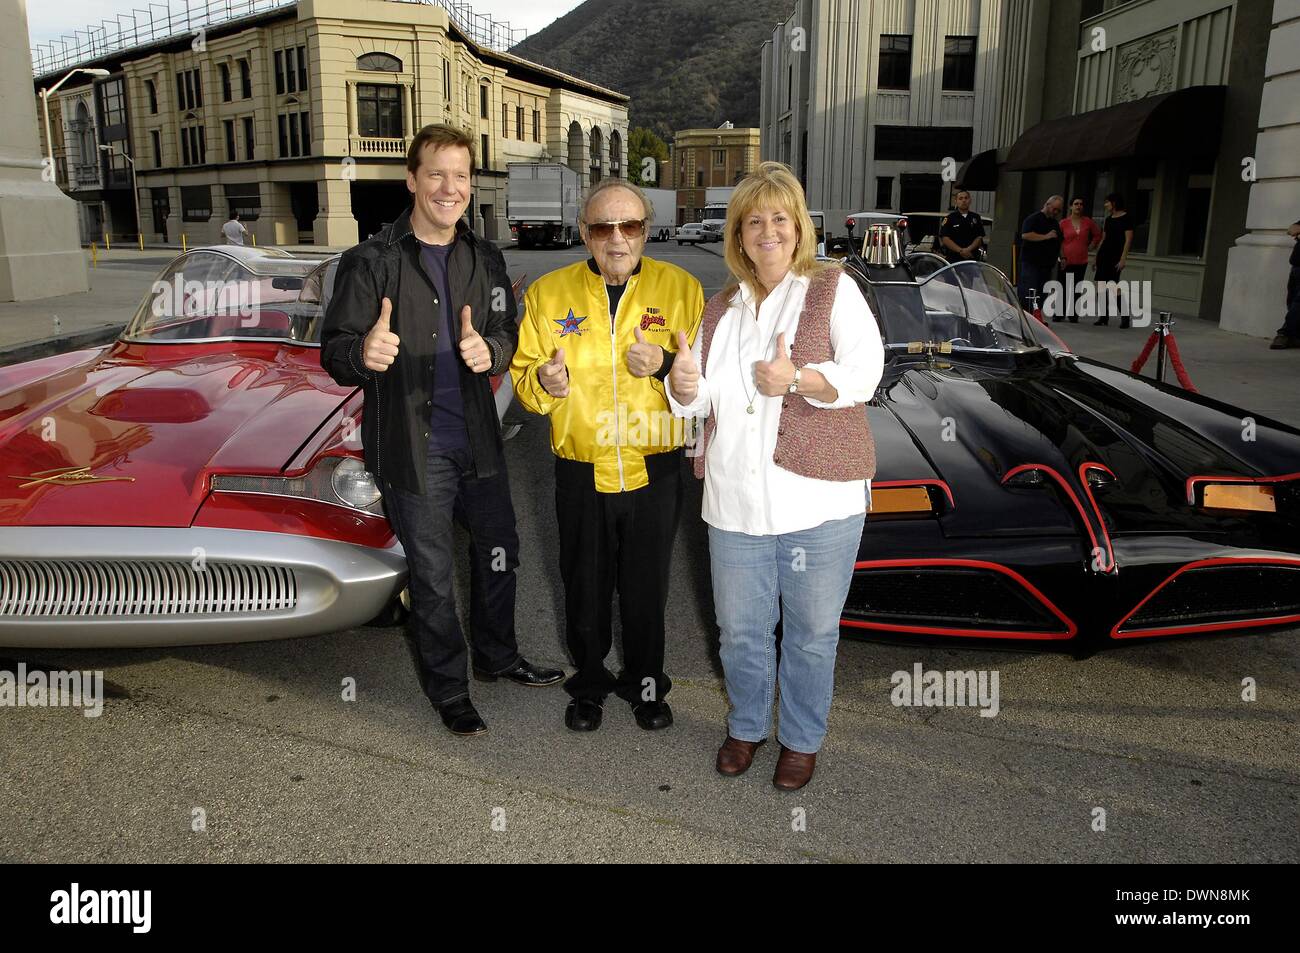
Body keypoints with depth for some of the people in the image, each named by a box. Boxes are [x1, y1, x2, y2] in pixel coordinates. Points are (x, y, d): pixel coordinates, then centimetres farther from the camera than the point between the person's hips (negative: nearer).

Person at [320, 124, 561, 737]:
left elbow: (509, 334, 7)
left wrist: (490, 350, -18)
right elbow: (333, 350, -12)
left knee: (499, 552, 18)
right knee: (432, 578, 9)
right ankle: (448, 691, 29)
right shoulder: (371, 262, -10)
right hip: (412, 447, -5)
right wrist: (364, 354, -36)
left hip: (477, 440, 5)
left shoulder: (486, 259, 5)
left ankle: (497, 657, 43)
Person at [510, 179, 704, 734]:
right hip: (581, 472, 1)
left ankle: (645, 682, 37)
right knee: (585, 587, 15)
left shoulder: (680, 289, -2)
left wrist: (666, 366, -22)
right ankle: (589, 683, 38)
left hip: (653, 470, 0)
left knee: (647, 587, 14)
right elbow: (522, 376, 3)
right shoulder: (548, 293, 0)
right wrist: (545, 381, -19)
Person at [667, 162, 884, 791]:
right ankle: (747, 726, 39)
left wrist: (798, 379, -28)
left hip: (818, 501, -4)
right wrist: (686, 386, -10)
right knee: (741, 628, 15)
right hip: (736, 502, 4)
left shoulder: (833, 290, 0)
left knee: (811, 632, 10)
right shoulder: (721, 309, 14)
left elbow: (865, 372, -11)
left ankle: (802, 738, 32)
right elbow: (699, 398, 14)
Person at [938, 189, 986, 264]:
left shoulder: (976, 218, 14)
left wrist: (968, 249, -12)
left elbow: (979, 238, 8)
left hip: (972, 257, 3)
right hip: (953, 258, -3)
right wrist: (961, 251, -15)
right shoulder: (950, 218, 4)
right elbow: (945, 239, -5)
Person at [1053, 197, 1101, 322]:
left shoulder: (1088, 222, 3)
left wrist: (1090, 246, 7)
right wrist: (1062, 257, -5)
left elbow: (1097, 235, 17)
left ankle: (1073, 315, 12)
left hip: (1081, 261, 2)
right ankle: (1059, 314, 10)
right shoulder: (1064, 223, -2)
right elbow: (1059, 242, 1)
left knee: (1077, 290, 5)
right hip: (1066, 261, -2)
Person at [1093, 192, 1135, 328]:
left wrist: (1123, 258, -17)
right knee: (1100, 286, 2)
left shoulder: (1126, 218, -5)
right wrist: (1097, 258, 19)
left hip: (1115, 255, -7)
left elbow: (1128, 240, -10)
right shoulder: (1108, 219, 16)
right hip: (1103, 254, 7)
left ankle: (1125, 317, -6)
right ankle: (1104, 317, 8)